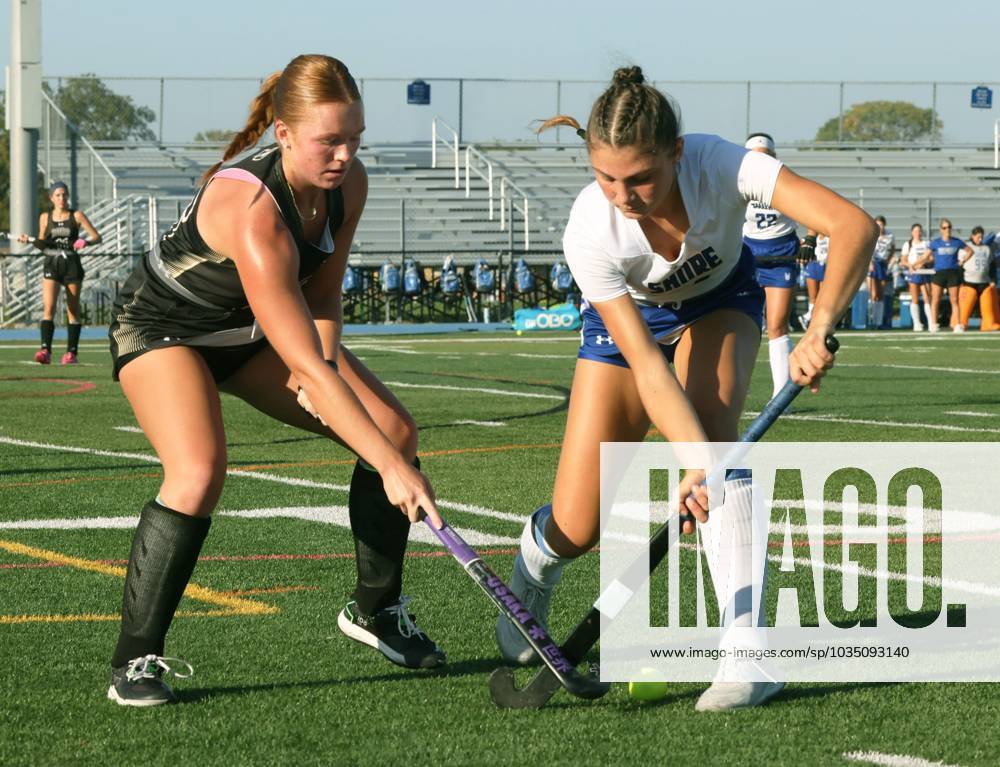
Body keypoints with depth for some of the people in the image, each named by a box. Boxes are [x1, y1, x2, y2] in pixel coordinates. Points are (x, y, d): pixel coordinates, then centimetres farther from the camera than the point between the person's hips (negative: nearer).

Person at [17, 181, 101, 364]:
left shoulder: (77, 216, 2)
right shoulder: (45, 217, 8)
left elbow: (97, 237, 0)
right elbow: (42, 245, 16)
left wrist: (85, 241, -20)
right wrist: (30, 240, -3)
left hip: (72, 265, -1)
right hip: (51, 266, 1)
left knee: (73, 310, 5)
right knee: (48, 307, -16)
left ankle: (71, 352, 12)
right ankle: (46, 350, -23)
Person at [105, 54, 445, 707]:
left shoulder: (348, 182, -16)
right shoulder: (252, 211, -40)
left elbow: (323, 294, 1)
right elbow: (306, 363, -44)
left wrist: (320, 371, -18)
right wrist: (389, 467, -46)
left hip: (254, 332, 8)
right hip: (164, 327, -7)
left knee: (396, 429, -3)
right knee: (200, 470, -33)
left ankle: (376, 609, 16)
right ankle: (135, 663, -20)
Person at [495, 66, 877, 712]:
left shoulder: (720, 165, -37)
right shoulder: (590, 233, -36)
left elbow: (854, 225, -44)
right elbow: (646, 364, -38)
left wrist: (819, 329, -58)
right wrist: (696, 461, -50)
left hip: (720, 301, 0)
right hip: (630, 317, 0)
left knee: (712, 428, -32)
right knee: (577, 530, -7)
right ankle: (535, 565, 34)